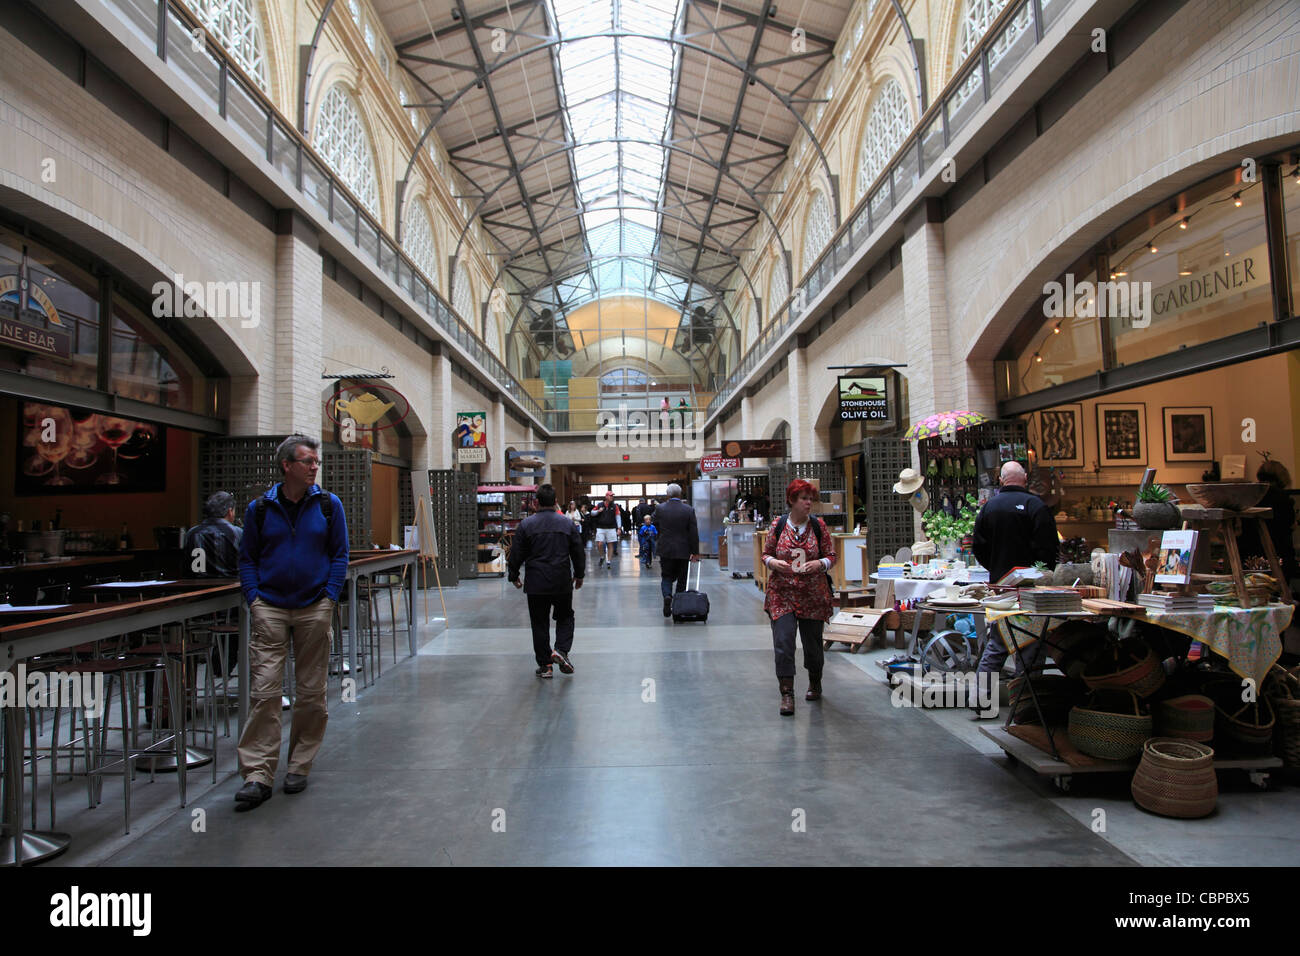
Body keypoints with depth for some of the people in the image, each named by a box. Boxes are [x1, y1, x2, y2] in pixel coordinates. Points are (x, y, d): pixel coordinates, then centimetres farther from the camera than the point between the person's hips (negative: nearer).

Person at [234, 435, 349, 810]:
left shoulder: (329, 505, 3)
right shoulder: (259, 508, 4)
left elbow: (340, 553, 5)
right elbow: (247, 557, 9)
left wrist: (330, 596, -4)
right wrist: (253, 597, -3)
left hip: (314, 608, 1)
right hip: (270, 609, 0)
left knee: (311, 693, 7)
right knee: (264, 692, -4)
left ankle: (299, 767, 22)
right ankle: (257, 775, 2)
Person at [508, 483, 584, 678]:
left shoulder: (526, 524, -4)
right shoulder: (568, 524, 1)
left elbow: (516, 554, 0)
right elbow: (578, 553, 6)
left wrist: (513, 576, 14)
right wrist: (579, 575, 20)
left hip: (536, 583, -1)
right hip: (562, 582, 1)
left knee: (539, 623, 8)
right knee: (565, 617, 17)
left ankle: (544, 665, 11)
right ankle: (561, 650, -4)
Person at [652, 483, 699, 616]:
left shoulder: (659, 509, -5)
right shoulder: (689, 510, -7)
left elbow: (655, 526, 6)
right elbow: (694, 533, -6)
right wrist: (695, 552, 0)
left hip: (665, 550, 0)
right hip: (683, 551, 0)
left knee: (666, 577, 11)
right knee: (682, 579, 12)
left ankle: (667, 596, -16)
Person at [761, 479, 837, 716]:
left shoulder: (818, 525, 0)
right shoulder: (778, 525, 0)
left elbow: (832, 556, 4)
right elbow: (765, 554, 7)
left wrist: (819, 564, -16)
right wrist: (773, 562, -14)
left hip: (813, 594, 1)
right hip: (782, 593, -1)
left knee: (812, 641, 11)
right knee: (783, 641, -11)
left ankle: (815, 682, 38)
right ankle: (787, 693, -3)